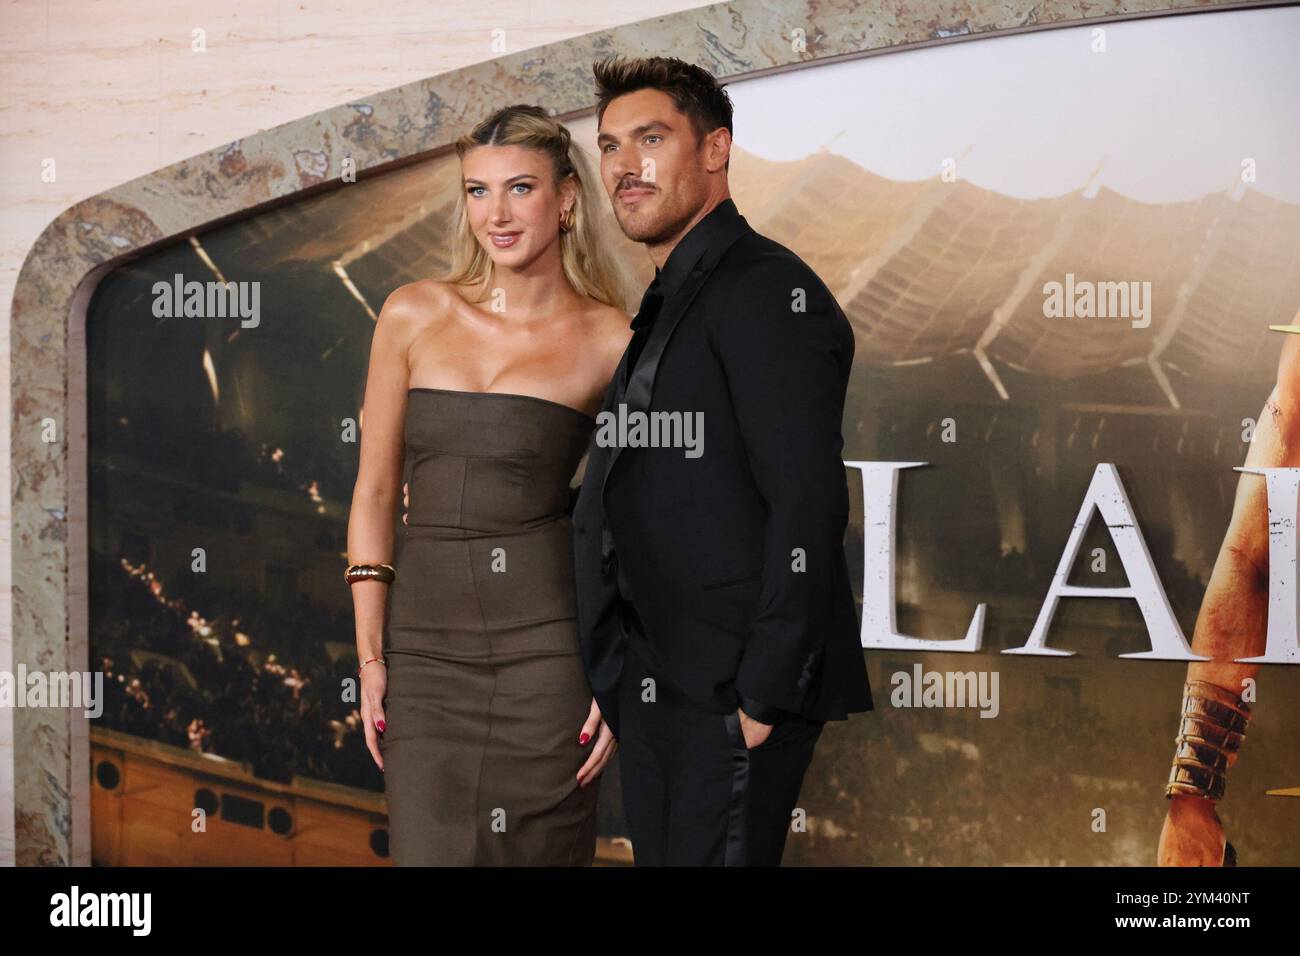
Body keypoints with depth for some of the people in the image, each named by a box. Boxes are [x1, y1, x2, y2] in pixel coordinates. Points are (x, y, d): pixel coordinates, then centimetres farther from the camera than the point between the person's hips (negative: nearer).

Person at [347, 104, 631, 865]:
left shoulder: (612, 342, 0)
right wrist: (370, 653, 3)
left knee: (539, 850, 3)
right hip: (427, 638, 2)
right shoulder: (414, 316, 5)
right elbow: (376, 491, 8)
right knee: (430, 848, 1)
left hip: (547, 641, -2)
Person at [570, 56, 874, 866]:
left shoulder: (769, 291, -12)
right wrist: (617, 680, 14)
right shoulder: (665, 308, 17)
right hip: (655, 694, 9)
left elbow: (807, 508, -19)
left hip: (732, 697, -9)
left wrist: (764, 696, -20)